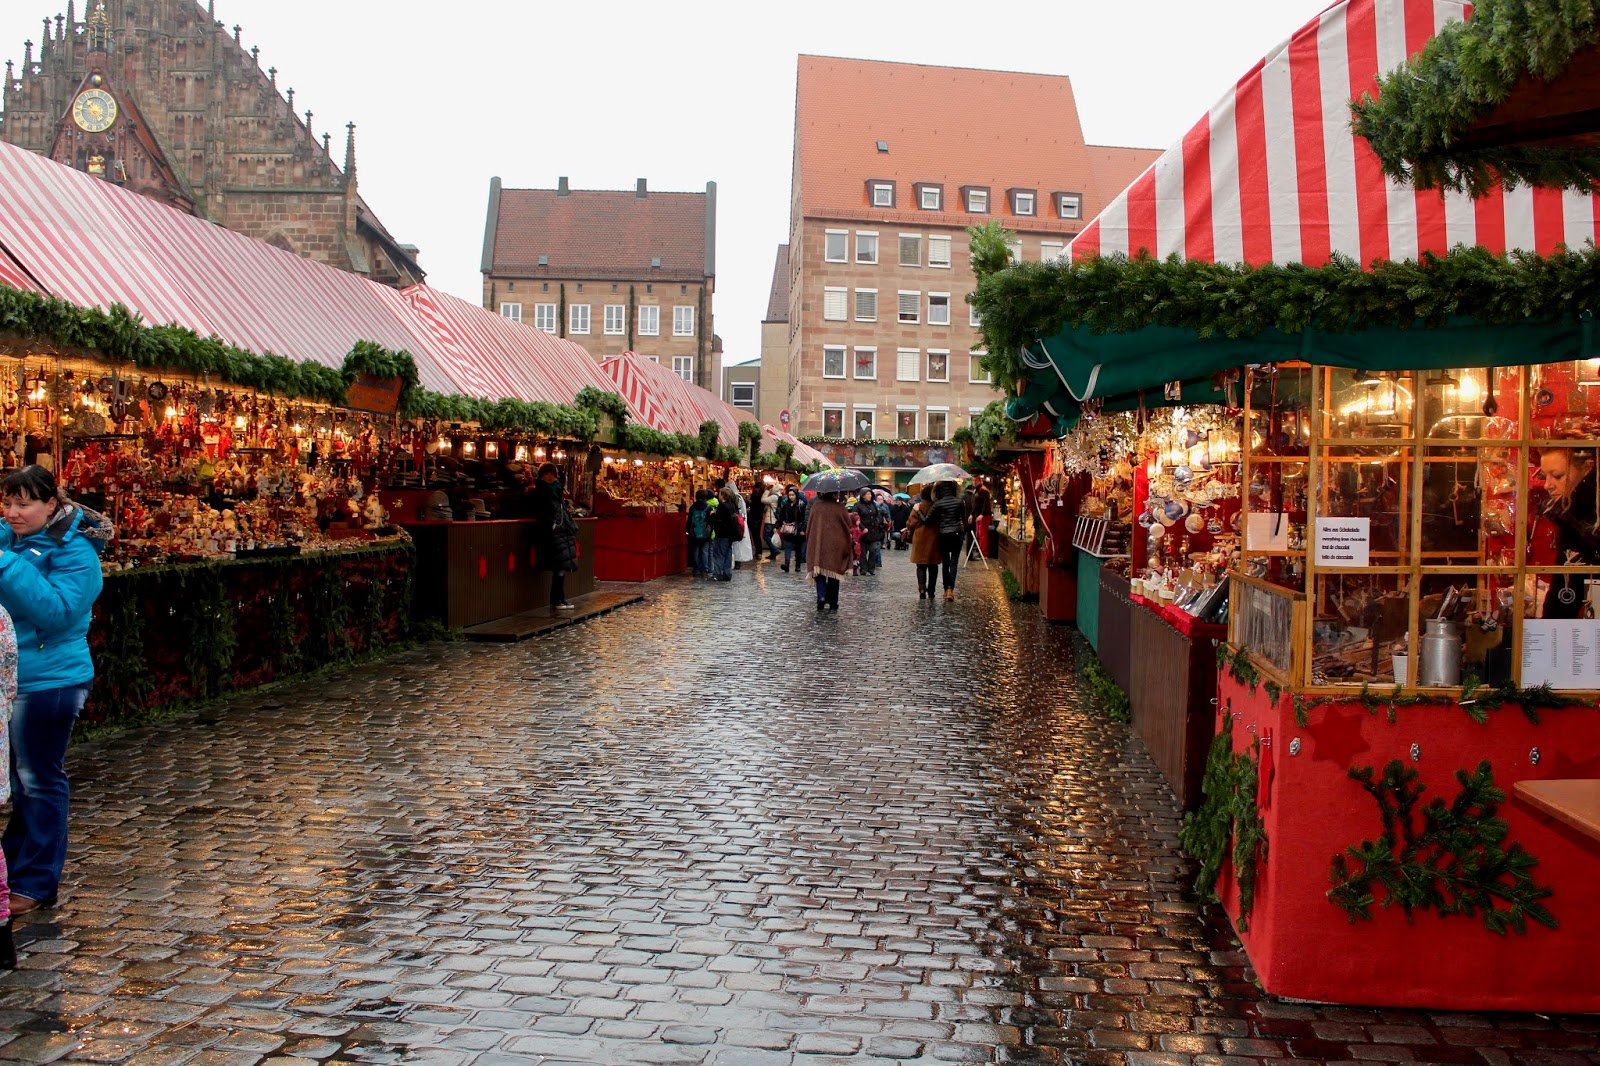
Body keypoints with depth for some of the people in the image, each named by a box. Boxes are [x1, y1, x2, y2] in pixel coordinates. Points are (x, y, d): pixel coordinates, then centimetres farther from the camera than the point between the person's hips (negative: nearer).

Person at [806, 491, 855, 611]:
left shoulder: (816, 506, -1)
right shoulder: (840, 508, -6)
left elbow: (809, 526, 5)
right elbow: (848, 527, -1)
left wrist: (810, 545, 16)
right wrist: (849, 546, 13)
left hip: (818, 546, 1)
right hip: (836, 546, 0)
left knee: (820, 573, 4)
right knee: (834, 573, 11)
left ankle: (821, 596, -20)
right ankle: (832, 603, 14)